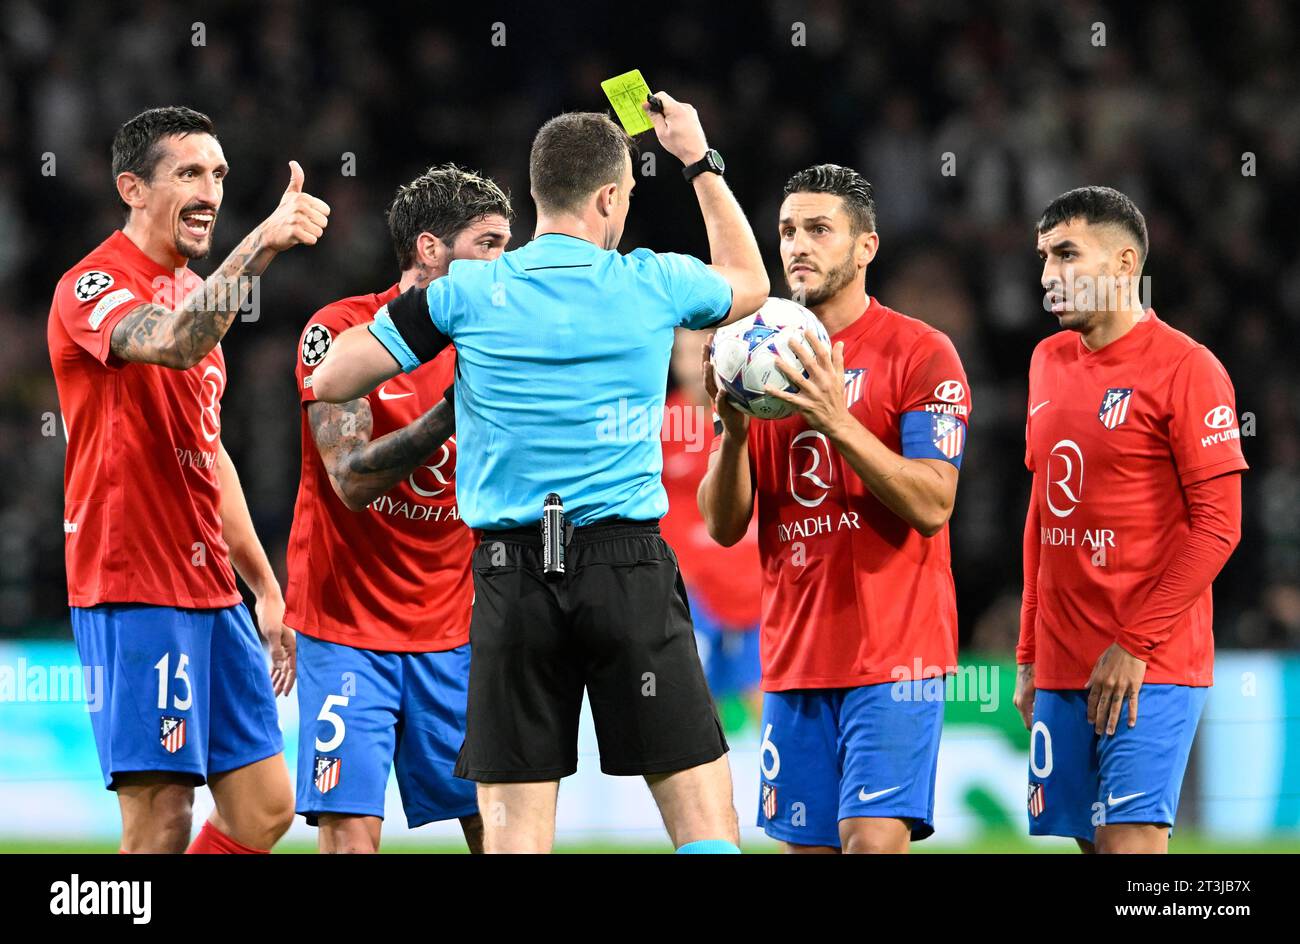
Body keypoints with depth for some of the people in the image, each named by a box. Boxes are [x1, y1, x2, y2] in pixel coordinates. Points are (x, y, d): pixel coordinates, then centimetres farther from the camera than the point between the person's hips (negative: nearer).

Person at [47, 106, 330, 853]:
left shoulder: (198, 293, 18)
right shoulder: (94, 287, -10)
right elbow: (173, 344, -33)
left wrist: (265, 587, 24)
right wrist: (260, 245, -45)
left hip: (211, 593, 9)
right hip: (134, 590, -9)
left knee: (265, 809, 6)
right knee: (161, 821, -11)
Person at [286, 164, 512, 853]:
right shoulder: (340, 329, -7)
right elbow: (352, 480, -17)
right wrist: (455, 409, -25)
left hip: (451, 633, 5)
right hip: (348, 628, -5)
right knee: (351, 835, -12)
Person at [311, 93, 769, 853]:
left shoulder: (465, 294, 0)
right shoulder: (653, 284, 2)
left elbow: (331, 381, 3)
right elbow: (750, 284, 25)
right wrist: (701, 162, 33)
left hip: (515, 579, 1)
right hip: (630, 570, -1)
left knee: (515, 831, 1)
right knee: (703, 810, 1)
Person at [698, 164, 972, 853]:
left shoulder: (920, 353, -4)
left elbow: (932, 506, -13)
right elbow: (723, 527, 8)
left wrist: (838, 422, -23)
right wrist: (734, 430, -10)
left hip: (893, 652, -5)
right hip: (794, 658, 5)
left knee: (873, 837, -17)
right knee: (805, 843, 4)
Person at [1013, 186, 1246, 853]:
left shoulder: (1186, 369, -8)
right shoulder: (1050, 361, 13)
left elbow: (1218, 527, -12)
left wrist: (1135, 647, -16)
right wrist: (1028, 656, 16)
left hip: (1151, 671, -7)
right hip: (1061, 667, 7)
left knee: (1129, 840, -14)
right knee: (1089, 839, 7)